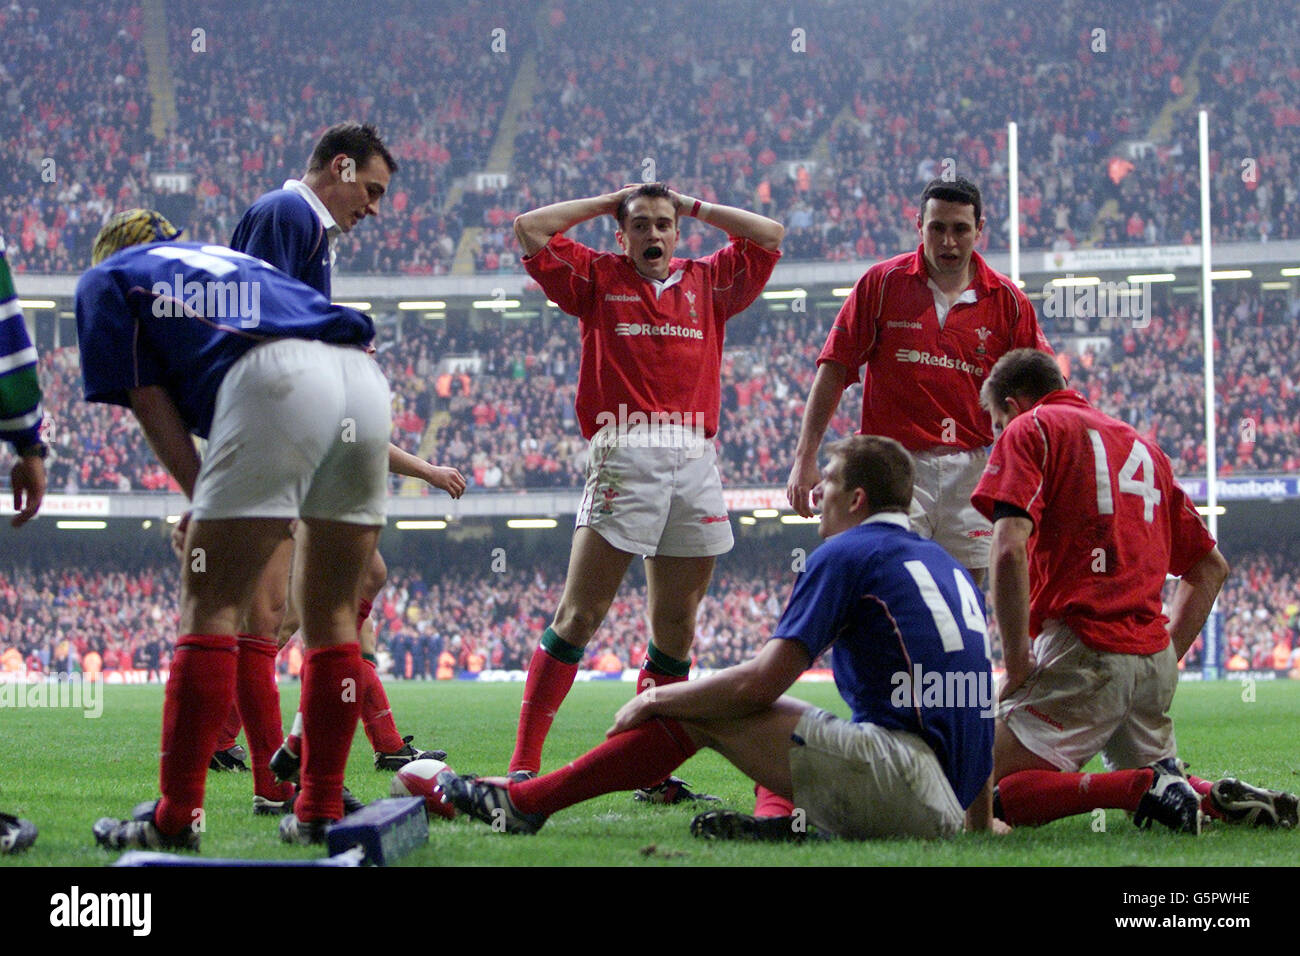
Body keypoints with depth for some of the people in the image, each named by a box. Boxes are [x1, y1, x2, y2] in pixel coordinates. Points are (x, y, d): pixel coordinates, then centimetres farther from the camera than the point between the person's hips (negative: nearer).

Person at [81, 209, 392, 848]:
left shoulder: (106, 279, 25)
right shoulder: (223, 257, 42)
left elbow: (149, 400, 14)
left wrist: (200, 499, 12)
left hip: (276, 381, -6)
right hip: (364, 378, 6)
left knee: (210, 604, -3)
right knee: (332, 613, 13)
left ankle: (176, 817, -8)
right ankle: (320, 813, 16)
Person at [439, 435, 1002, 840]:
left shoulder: (846, 554, -3)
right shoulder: (948, 565, 22)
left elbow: (761, 682, -9)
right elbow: (980, 706, 23)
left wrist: (656, 699, 5)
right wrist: (980, 821, 30)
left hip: (907, 778, -8)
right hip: (946, 805, 8)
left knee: (699, 712, -1)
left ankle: (523, 804, 1)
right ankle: (795, 822, -1)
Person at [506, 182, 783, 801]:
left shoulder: (707, 284, 21)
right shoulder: (598, 279, 13)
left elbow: (769, 236, 23)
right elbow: (529, 229, 6)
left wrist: (694, 207, 22)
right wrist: (607, 202, 15)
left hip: (696, 463, 4)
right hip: (624, 454, -4)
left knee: (676, 626, 5)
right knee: (579, 614, -11)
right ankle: (524, 764, -12)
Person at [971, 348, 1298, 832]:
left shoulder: (1030, 430, 1)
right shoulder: (1141, 444, 23)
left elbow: (1010, 549, -15)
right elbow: (1210, 565, 25)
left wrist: (1017, 663, -11)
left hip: (1082, 652, -7)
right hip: (1155, 658, 7)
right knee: (1161, 778, 27)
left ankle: (1144, 789, -22)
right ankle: (1218, 797, -4)